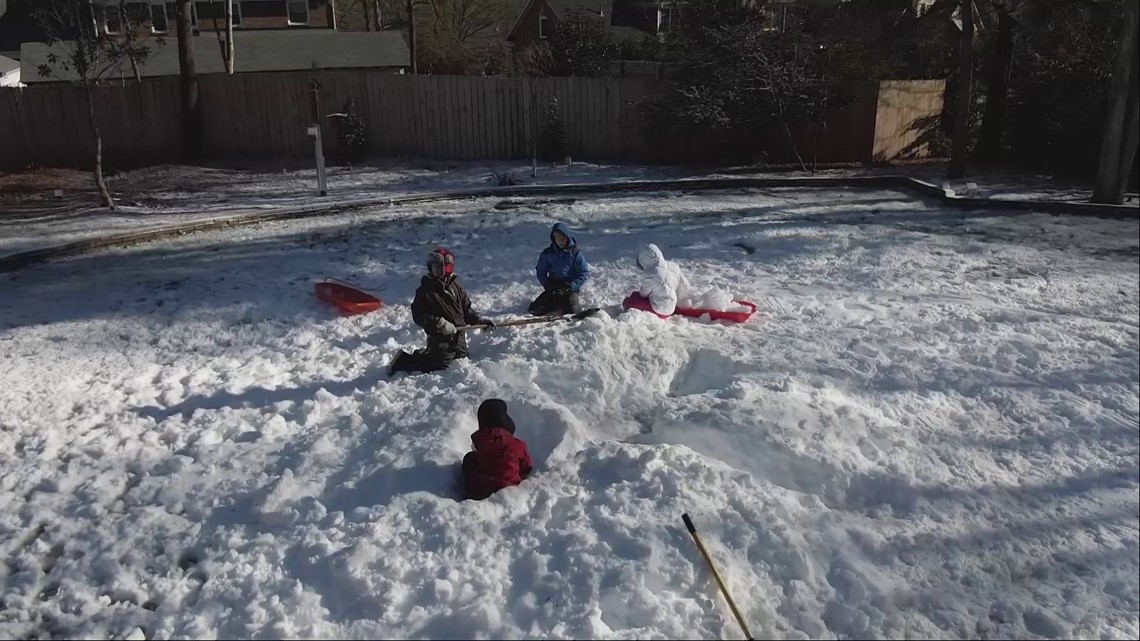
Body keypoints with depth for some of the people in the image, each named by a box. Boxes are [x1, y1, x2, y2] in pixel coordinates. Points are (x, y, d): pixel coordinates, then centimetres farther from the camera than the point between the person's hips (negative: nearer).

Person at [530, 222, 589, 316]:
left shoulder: (575, 253, -6)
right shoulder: (547, 253, 0)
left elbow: (584, 274, -6)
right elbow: (540, 272, 7)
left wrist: (570, 286, -18)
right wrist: (548, 286, -10)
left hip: (570, 288, -2)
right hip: (552, 289, 3)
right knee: (534, 310, -14)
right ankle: (559, 306, 7)